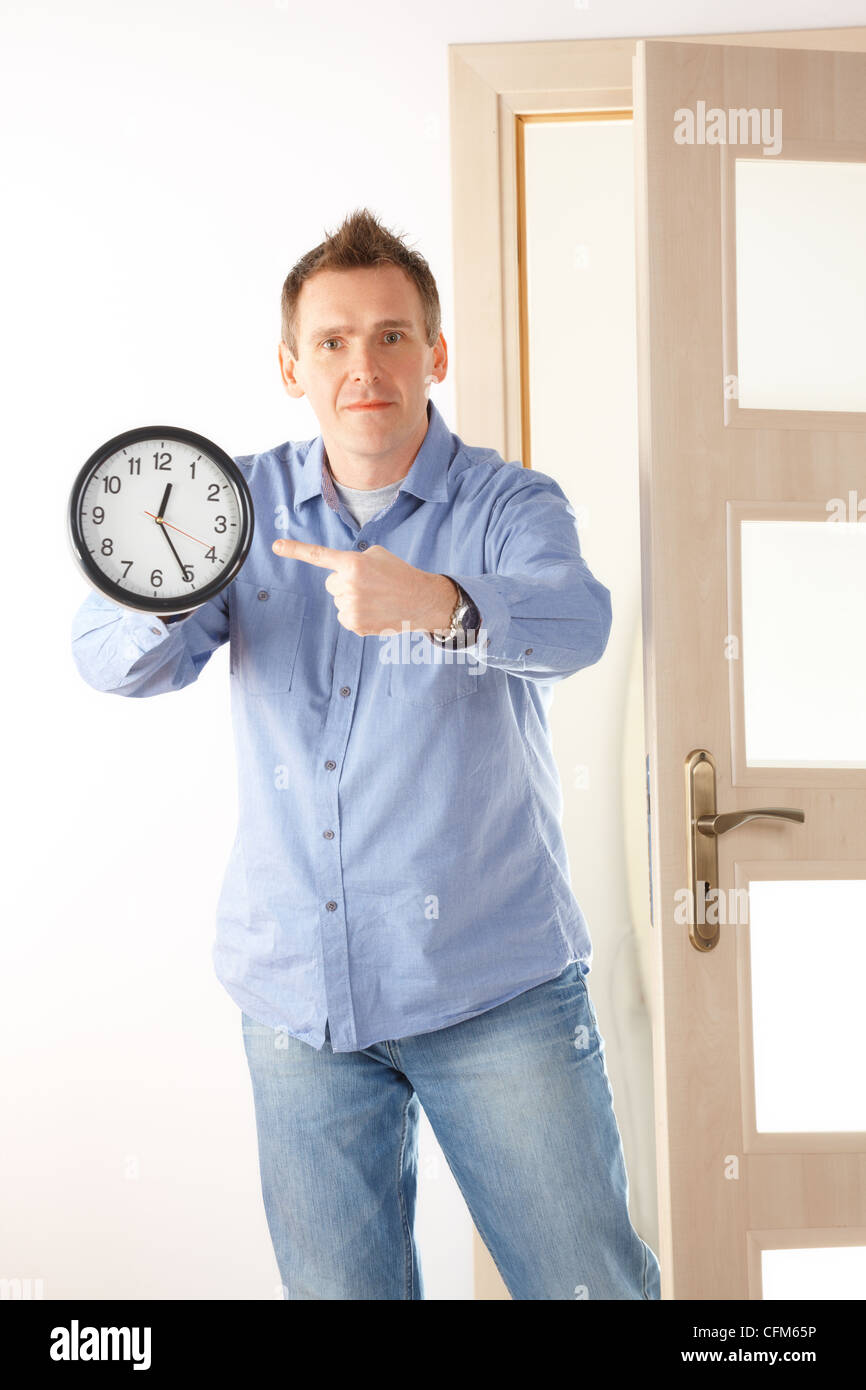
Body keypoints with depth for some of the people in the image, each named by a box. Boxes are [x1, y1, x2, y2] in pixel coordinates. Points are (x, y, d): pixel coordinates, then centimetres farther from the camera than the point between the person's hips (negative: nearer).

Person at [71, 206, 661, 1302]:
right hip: (295, 992, 3)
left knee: (589, 1284, 1)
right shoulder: (247, 504, 7)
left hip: (492, 983, -2)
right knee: (339, 1288, 12)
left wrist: (433, 601, -45)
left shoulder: (508, 503, -2)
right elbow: (111, 660, -3)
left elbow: (572, 621, -24)